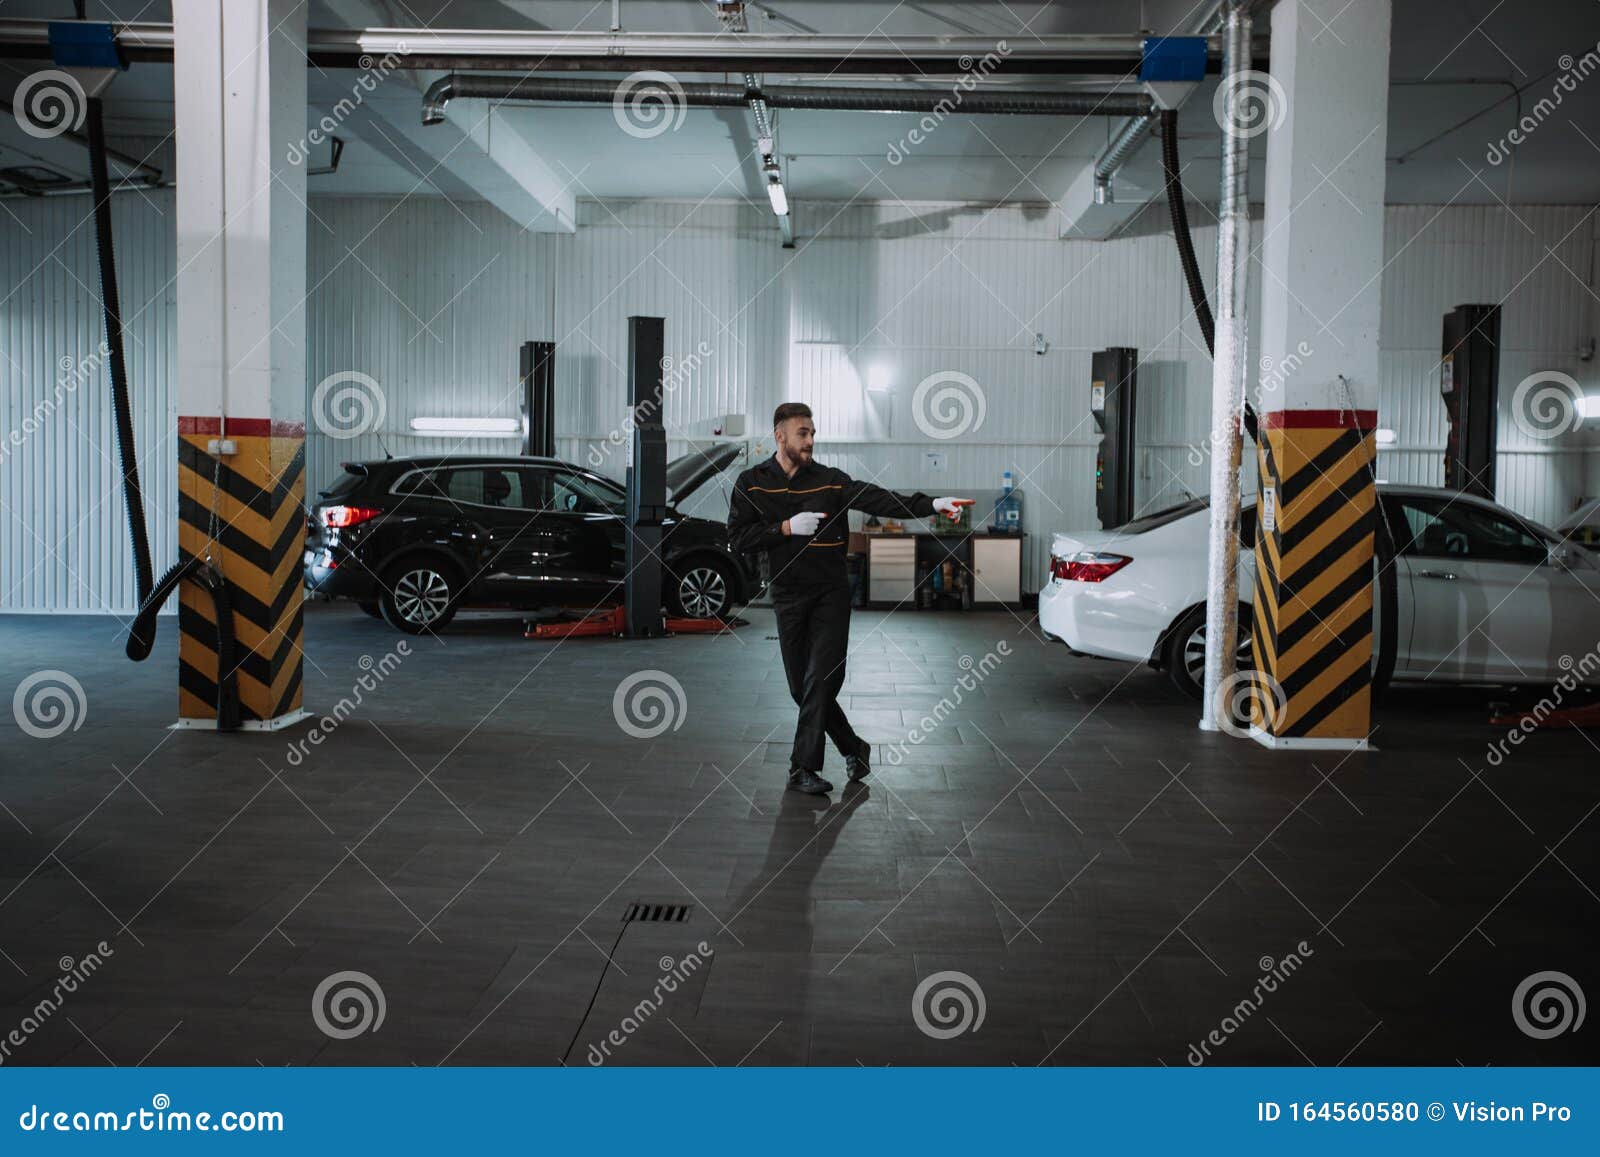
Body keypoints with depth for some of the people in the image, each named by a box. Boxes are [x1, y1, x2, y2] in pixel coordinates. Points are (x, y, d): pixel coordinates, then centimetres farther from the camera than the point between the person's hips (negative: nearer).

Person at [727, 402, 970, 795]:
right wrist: (786, 528, -16)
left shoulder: (830, 480, -1)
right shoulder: (752, 483, 1)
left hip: (831, 593, -1)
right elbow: (738, 538, -4)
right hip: (788, 595, 1)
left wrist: (931, 505, -24)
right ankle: (853, 748, 25)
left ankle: (803, 769, -4)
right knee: (801, 686, 5)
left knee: (822, 679, -10)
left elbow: (880, 500, -11)